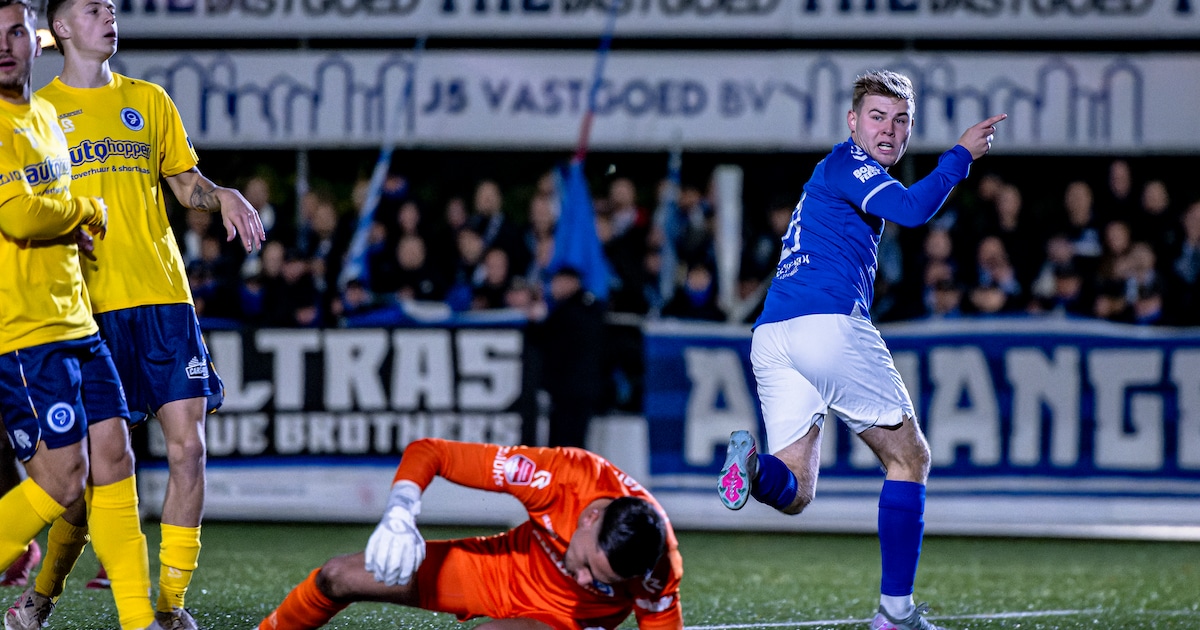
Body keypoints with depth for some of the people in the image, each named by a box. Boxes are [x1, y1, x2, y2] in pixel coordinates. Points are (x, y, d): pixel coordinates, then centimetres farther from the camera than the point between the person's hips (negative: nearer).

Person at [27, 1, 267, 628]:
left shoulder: (148, 100, 16)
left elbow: (186, 183, 19)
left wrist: (223, 196, -2)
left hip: (162, 296, 3)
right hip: (85, 304, -3)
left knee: (187, 446, -5)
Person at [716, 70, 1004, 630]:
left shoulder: (838, 172, 28)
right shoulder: (846, 162, 0)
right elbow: (911, 209, -16)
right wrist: (962, 154, -6)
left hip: (770, 335, 8)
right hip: (830, 325, -8)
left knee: (795, 494, 4)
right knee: (909, 458, 10)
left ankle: (752, 464, -30)